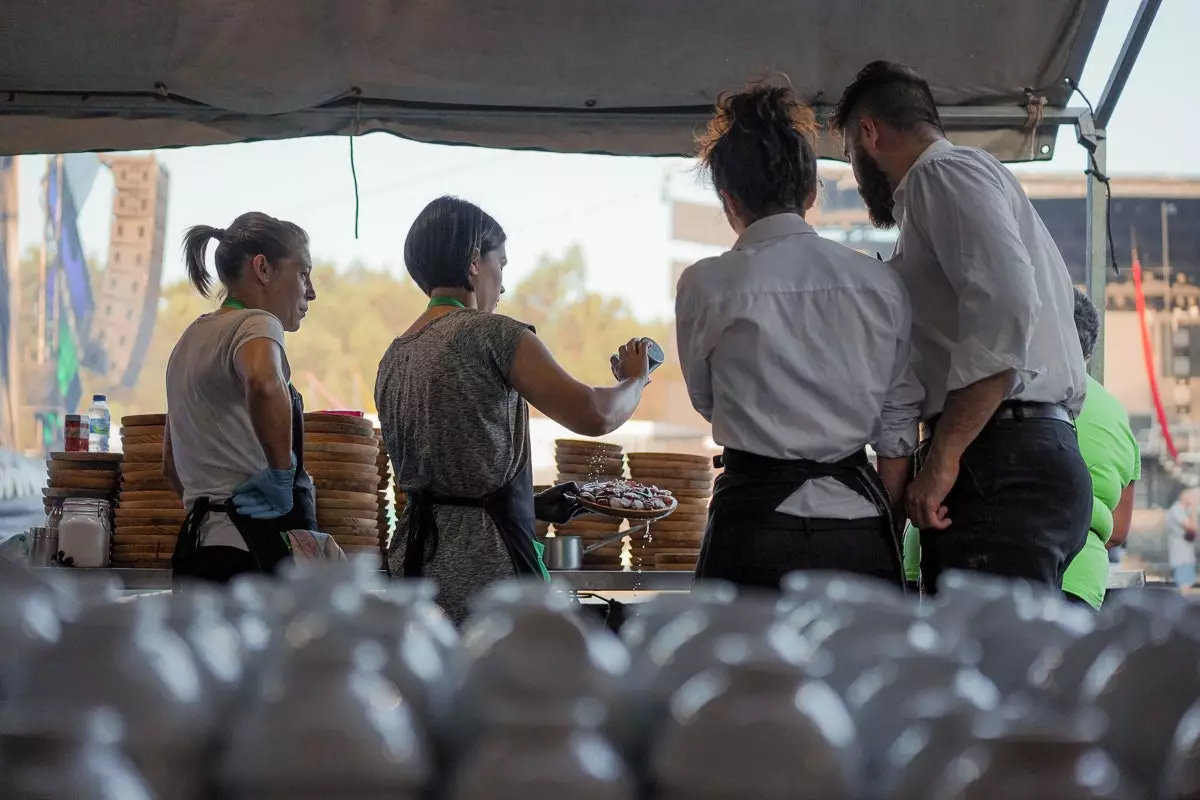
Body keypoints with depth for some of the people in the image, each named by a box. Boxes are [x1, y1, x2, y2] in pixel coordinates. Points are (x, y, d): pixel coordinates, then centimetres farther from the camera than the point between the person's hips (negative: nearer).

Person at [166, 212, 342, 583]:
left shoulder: (192, 338, 23)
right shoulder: (254, 325, -7)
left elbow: (171, 461, 32)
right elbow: (263, 385, -32)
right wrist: (282, 475, -22)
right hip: (256, 549, -10)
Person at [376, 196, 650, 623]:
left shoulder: (392, 358, 14)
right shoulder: (492, 334, -10)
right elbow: (594, 416, -15)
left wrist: (532, 503, 24)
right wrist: (635, 379, 7)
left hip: (412, 556, 8)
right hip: (482, 563, -8)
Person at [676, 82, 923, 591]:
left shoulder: (706, 285, -3)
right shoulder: (879, 283, 5)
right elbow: (899, 428, 7)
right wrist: (884, 537, 15)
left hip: (758, 525, -3)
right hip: (860, 531, 3)